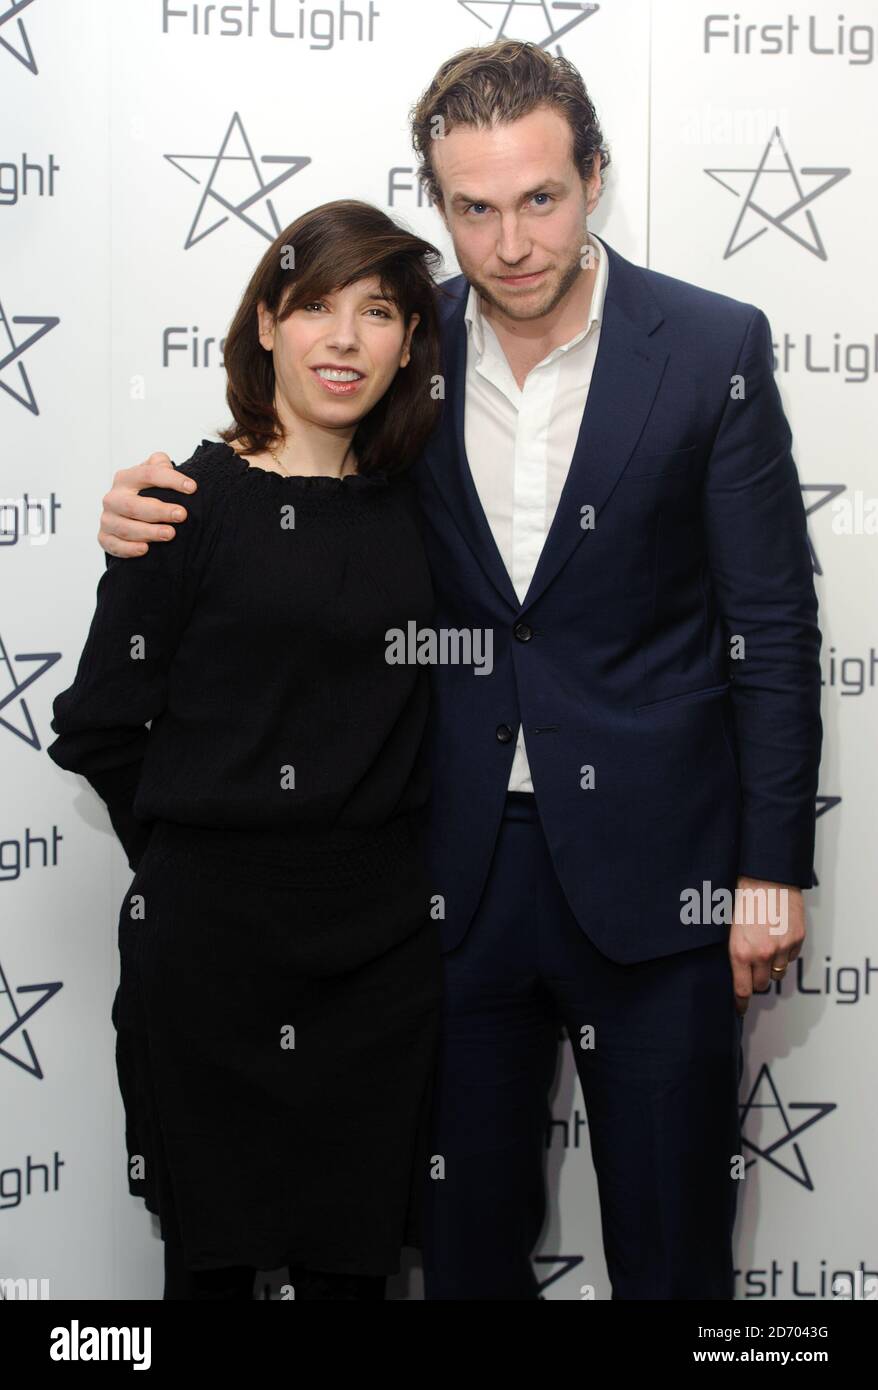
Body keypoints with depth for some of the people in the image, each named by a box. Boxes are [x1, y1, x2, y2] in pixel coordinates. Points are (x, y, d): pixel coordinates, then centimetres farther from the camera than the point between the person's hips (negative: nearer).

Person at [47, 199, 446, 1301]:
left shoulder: (415, 505, 7)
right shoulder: (191, 503, -7)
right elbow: (98, 729, -2)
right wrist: (191, 855, 7)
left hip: (382, 936, 4)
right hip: (211, 933, -3)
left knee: (354, 1256, 10)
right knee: (211, 1251, 9)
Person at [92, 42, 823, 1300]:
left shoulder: (712, 348, -7)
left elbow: (773, 623, -5)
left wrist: (773, 867, -7)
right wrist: (159, 510, -7)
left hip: (654, 868, -2)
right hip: (461, 866, 3)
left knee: (671, 1242, 11)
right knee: (464, 1237, 16)